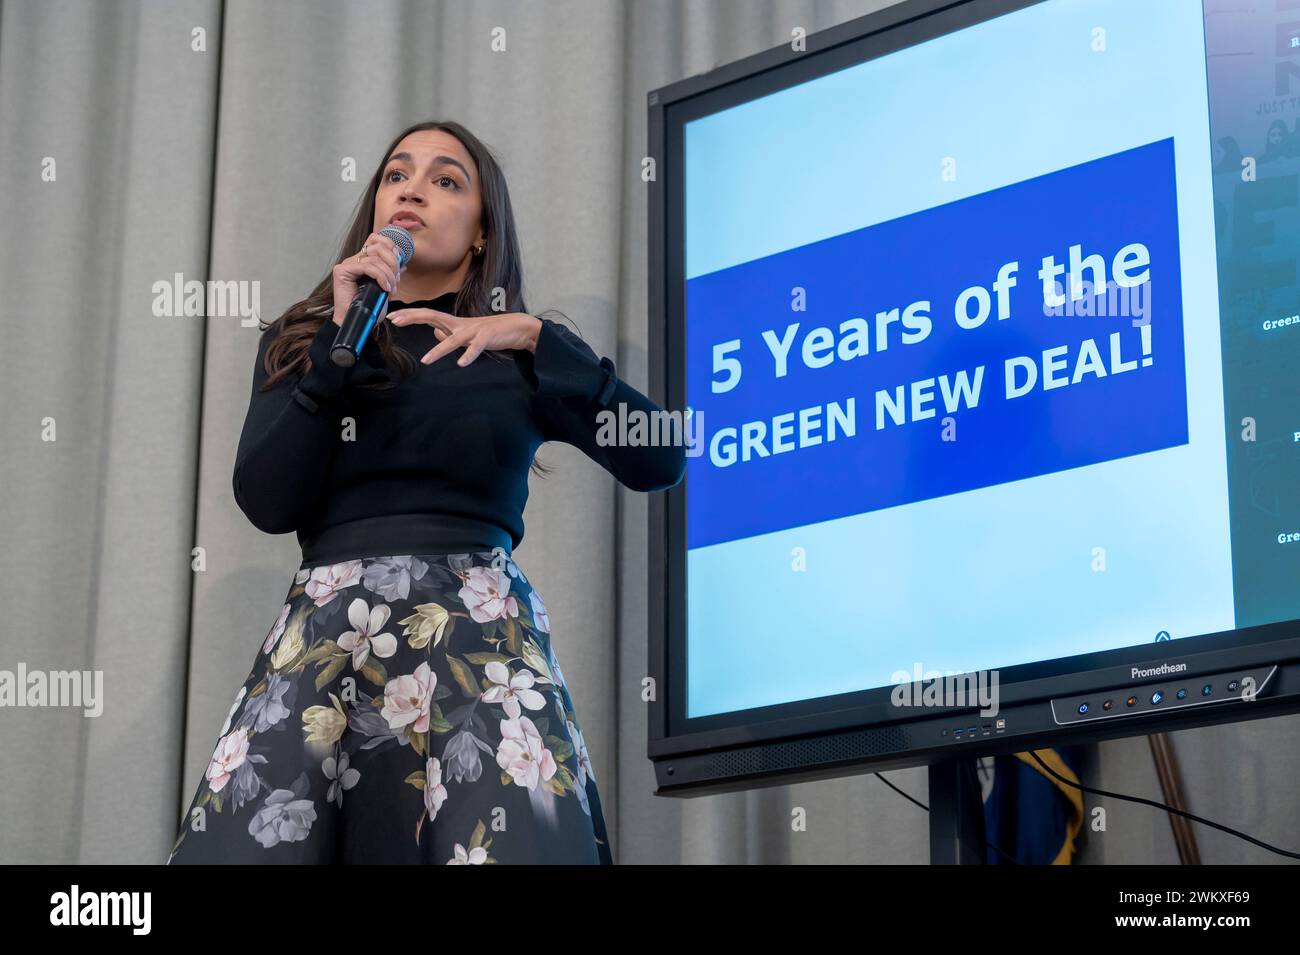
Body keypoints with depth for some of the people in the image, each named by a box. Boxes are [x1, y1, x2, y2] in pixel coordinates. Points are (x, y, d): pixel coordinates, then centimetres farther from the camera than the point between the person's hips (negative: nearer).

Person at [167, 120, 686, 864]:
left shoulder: (518, 360, 14)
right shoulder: (300, 342, 17)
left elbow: (660, 460, 1)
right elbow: (268, 502, 2)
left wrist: (536, 338, -5)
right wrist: (343, 340, -2)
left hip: (480, 631, -1)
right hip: (323, 631, 1)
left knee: (515, 838, -22)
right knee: (241, 844, -15)